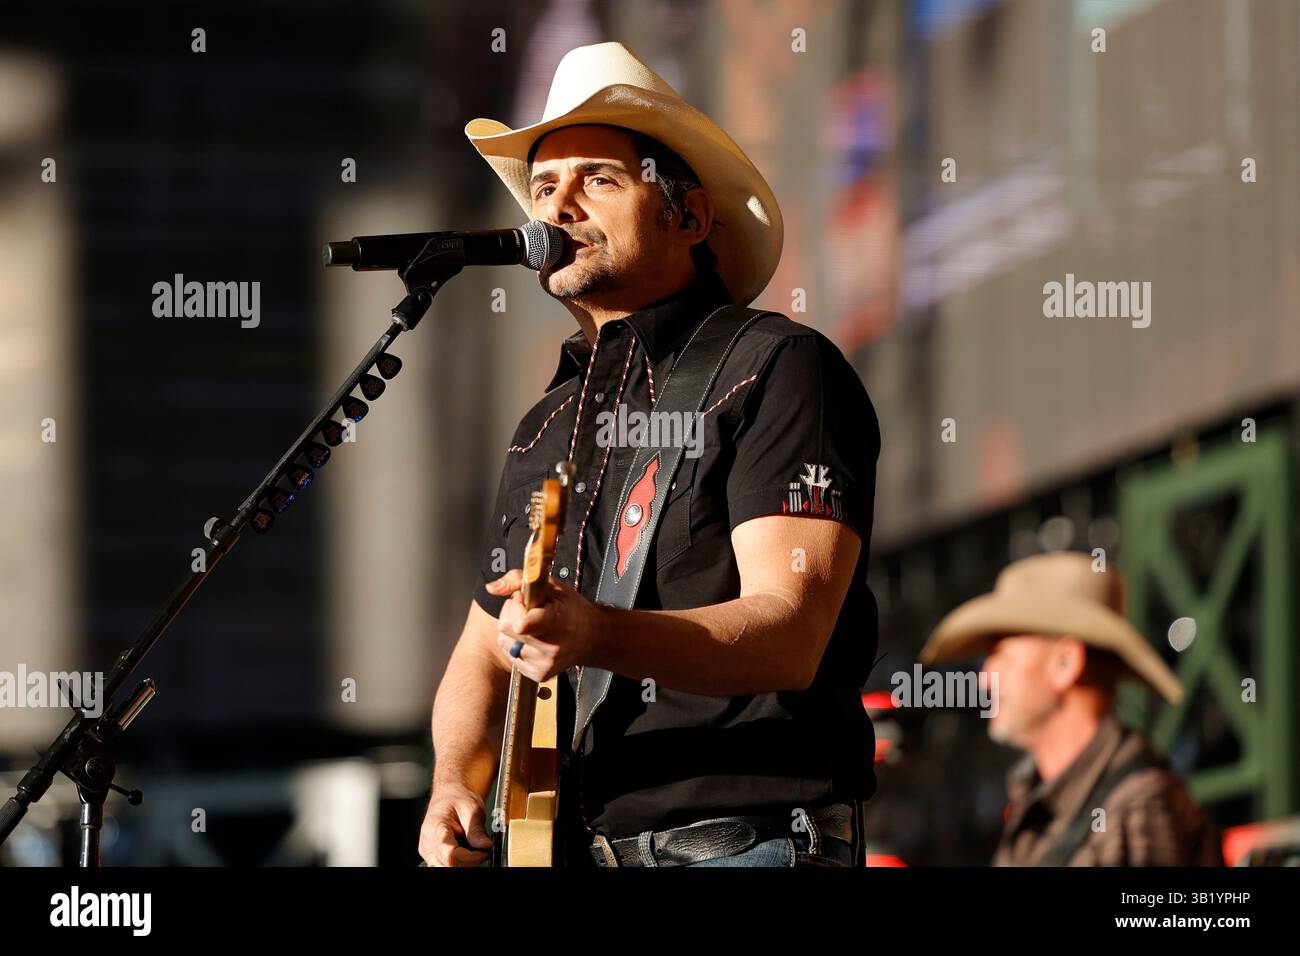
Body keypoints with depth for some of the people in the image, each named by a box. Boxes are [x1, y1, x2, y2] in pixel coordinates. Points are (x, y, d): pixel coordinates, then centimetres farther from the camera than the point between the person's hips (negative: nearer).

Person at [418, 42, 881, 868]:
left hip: (749, 838, -6)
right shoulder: (548, 429, 20)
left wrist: (597, 636, -31)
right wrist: (456, 787, 4)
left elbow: (789, 635, -15)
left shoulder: (780, 372, -3)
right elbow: (483, 654, 26)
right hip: (574, 846, 7)